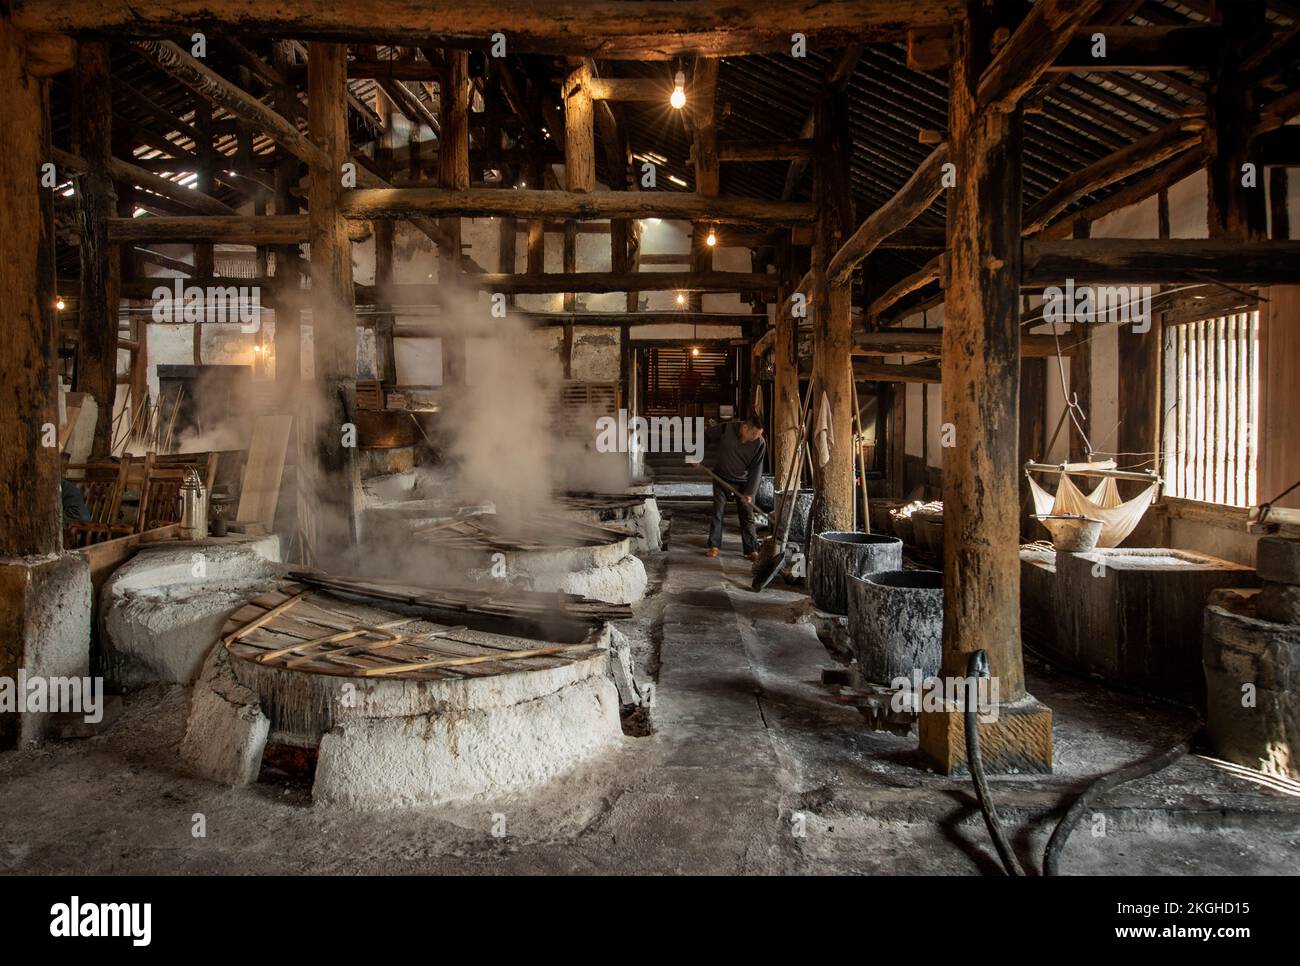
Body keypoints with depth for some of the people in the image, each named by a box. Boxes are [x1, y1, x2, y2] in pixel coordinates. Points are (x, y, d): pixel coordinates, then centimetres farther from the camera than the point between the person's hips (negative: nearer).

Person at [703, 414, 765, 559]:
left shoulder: (760, 444, -21)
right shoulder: (726, 429, -24)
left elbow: (756, 470, -16)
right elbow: (706, 435, -6)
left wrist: (749, 492, -20)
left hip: (743, 481, 0)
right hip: (722, 478, 0)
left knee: (747, 515, 1)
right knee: (718, 512, 1)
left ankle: (752, 550, 7)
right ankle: (714, 545, 11)